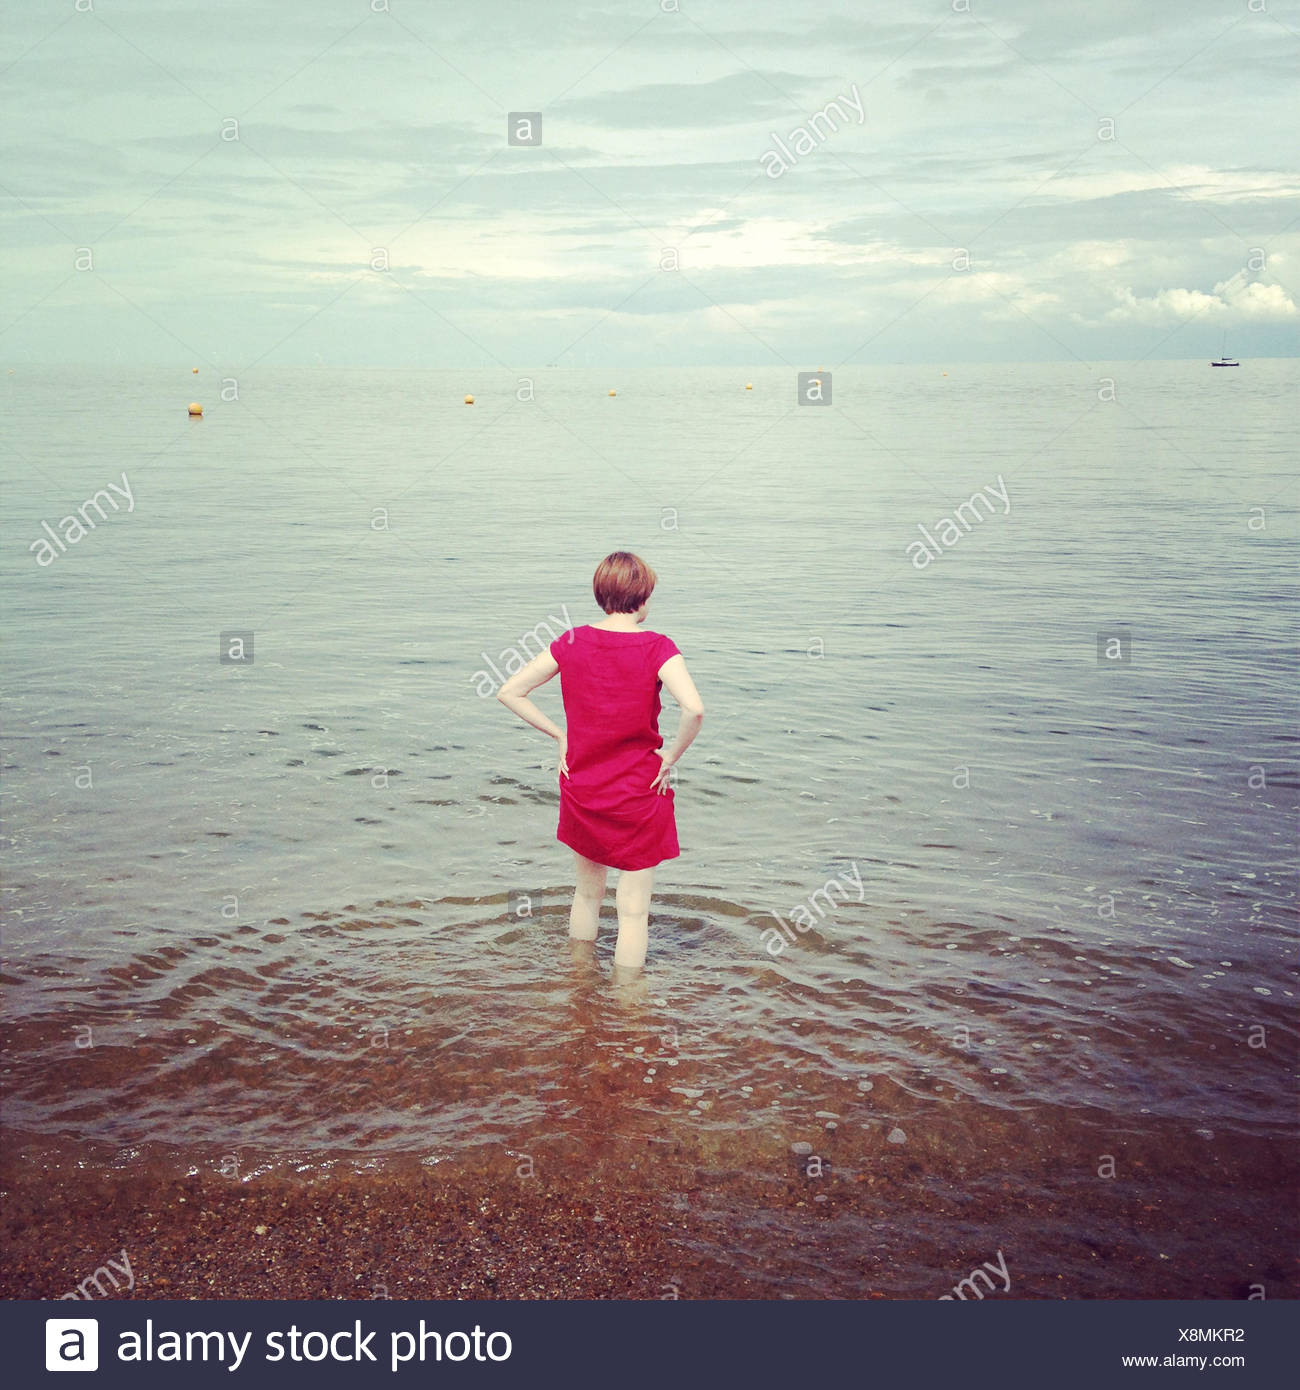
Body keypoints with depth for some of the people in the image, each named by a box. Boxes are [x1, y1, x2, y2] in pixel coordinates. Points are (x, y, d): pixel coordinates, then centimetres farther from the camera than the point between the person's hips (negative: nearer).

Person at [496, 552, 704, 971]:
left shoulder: (573, 642, -3)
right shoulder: (657, 648, -15)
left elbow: (509, 692, -3)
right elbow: (694, 708, -30)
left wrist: (560, 735, 3)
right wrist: (672, 755, -14)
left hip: (580, 791, 4)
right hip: (638, 795, -4)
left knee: (587, 893, 24)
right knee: (633, 909, 7)